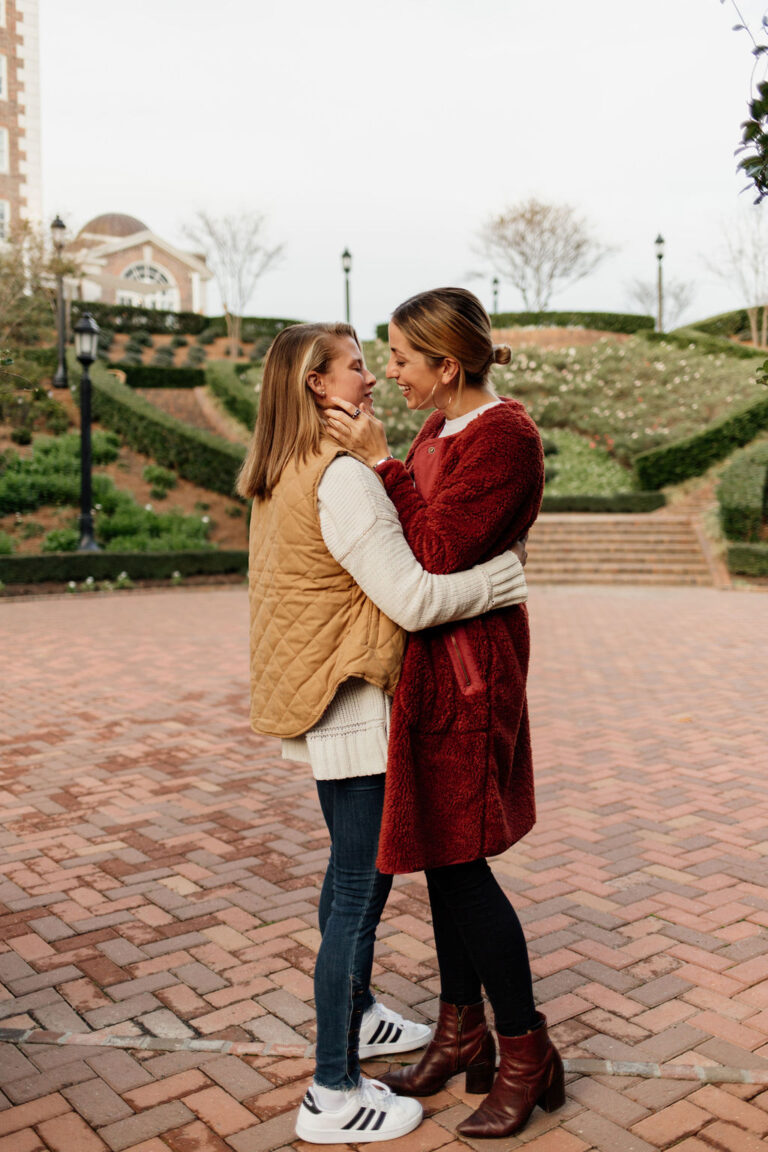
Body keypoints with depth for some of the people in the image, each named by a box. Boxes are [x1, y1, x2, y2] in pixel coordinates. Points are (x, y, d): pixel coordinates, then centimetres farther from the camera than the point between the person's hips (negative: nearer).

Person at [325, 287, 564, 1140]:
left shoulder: (503, 436, -16)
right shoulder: (437, 433, 11)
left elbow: (438, 553, -21)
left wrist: (379, 463, -18)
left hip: (465, 663, -9)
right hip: (430, 659, 9)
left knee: (459, 862, 0)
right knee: (441, 856, 16)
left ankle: (528, 1055, 20)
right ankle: (462, 1033, 33)